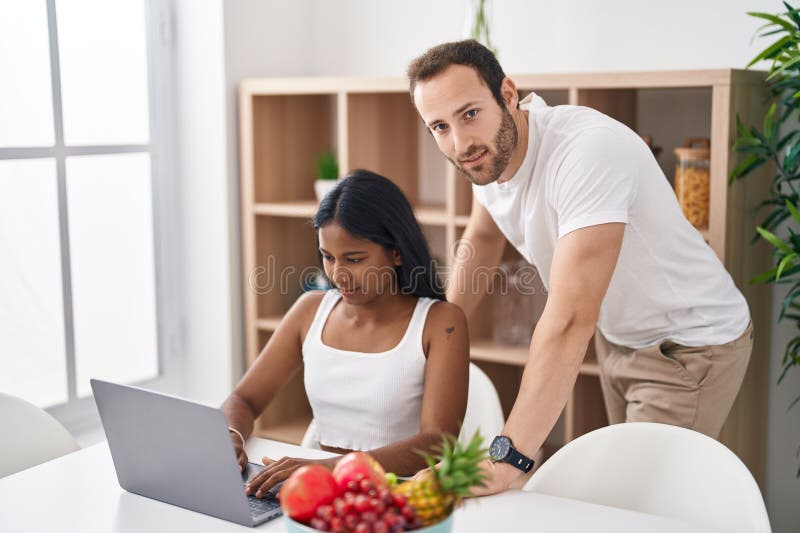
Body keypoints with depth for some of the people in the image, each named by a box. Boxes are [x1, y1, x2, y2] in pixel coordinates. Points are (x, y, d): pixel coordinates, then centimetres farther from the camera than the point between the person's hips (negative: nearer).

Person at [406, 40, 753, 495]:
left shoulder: (588, 150, -36)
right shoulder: (489, 147, -10)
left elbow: (570, 321, -42)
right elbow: (483, 237, 12)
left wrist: (506, 459, -46)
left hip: (692, 344, -7)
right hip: (617, 334, 8)